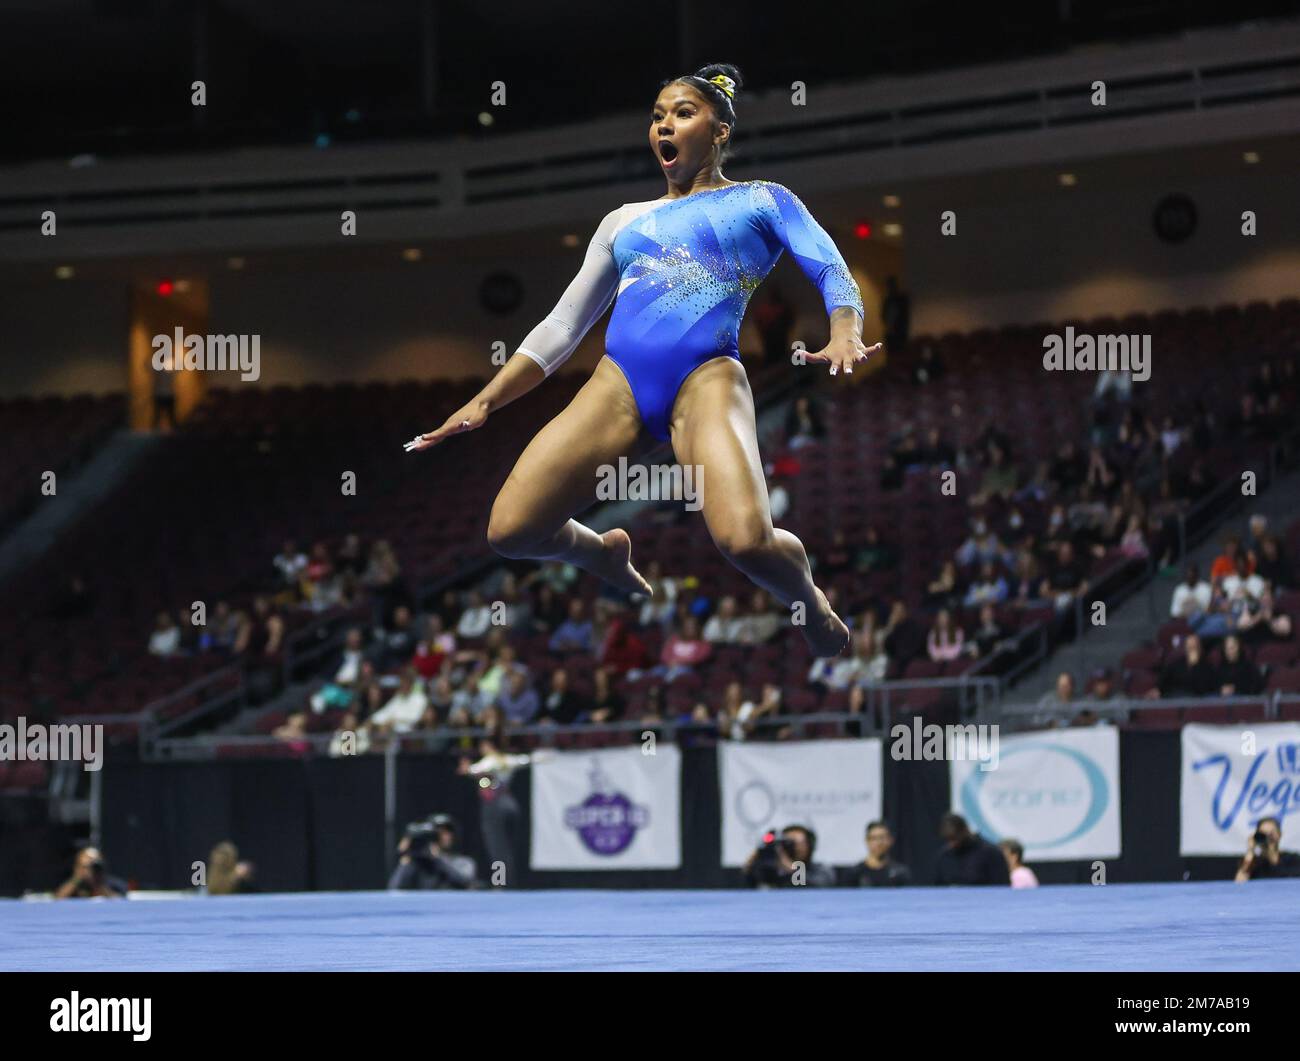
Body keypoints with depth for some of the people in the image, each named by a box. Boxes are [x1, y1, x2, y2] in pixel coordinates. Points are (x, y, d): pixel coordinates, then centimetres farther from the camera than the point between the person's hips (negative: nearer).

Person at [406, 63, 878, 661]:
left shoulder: (761, 202, 17)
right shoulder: (624, 221, 28)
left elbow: (831, 273, 3)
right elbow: (561, 326, 28)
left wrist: (844, 338, -20)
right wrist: (483, 403, 18)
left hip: (705, 379, -4)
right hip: (619, 382, 4)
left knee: (746, 540, -32)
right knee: (509, 532, -15)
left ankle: (809, 604, 5)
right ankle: (606, 555, 21)